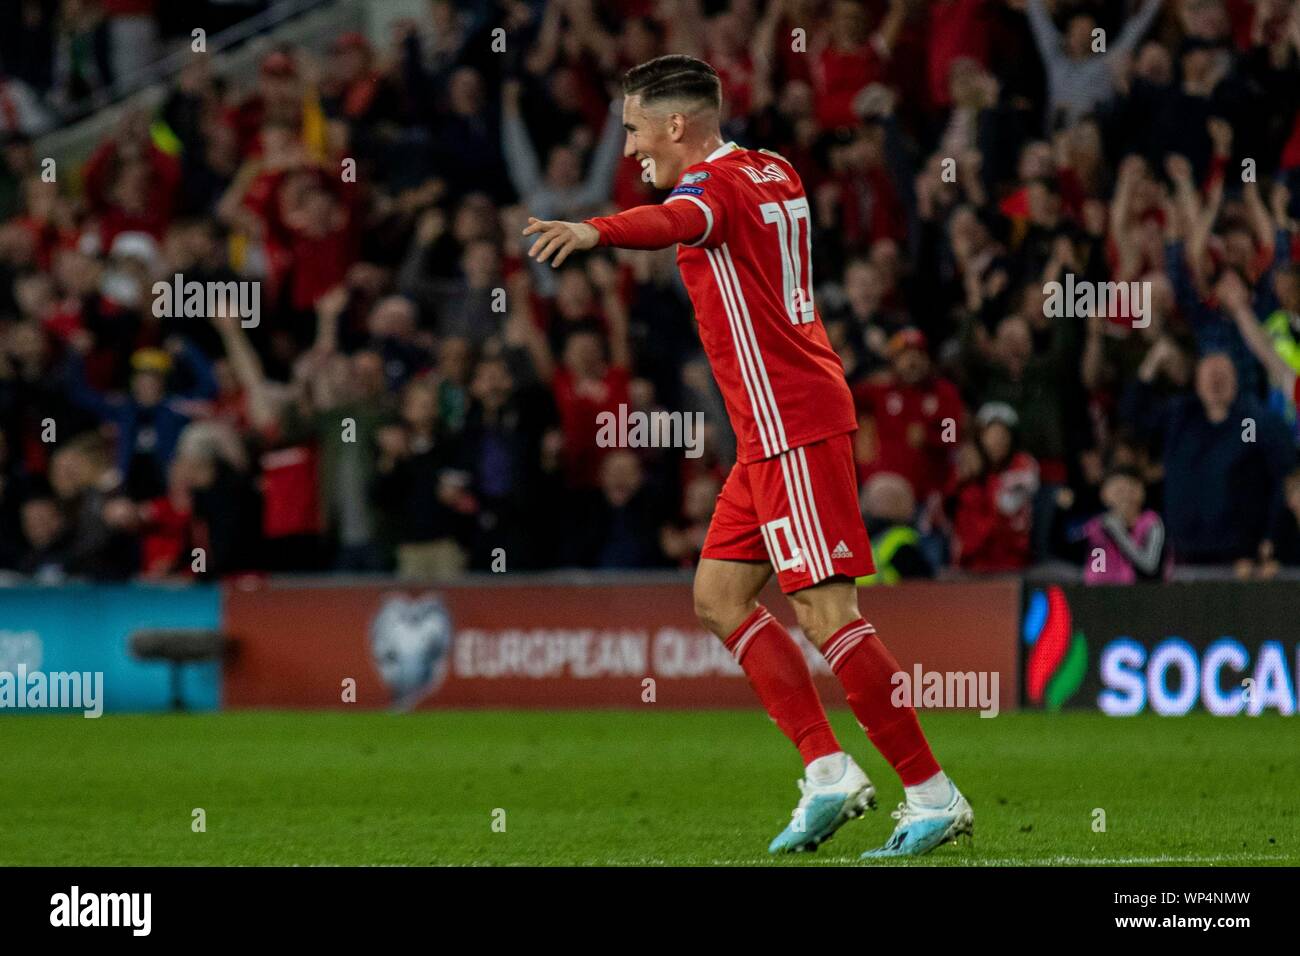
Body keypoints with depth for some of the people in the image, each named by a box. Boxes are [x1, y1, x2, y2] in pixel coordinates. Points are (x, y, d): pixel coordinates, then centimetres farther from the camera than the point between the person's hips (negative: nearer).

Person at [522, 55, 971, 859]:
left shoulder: (715, 184, -13)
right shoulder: (773, 173, 15)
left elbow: (679, 221, -38)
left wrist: (596, 232, -56)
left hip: (792, 428, -10)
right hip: (776, 433, 10)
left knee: (827, 613, -11)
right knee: (720, 596, 11)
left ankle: (934, 795, -9)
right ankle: (827, 770, 8)